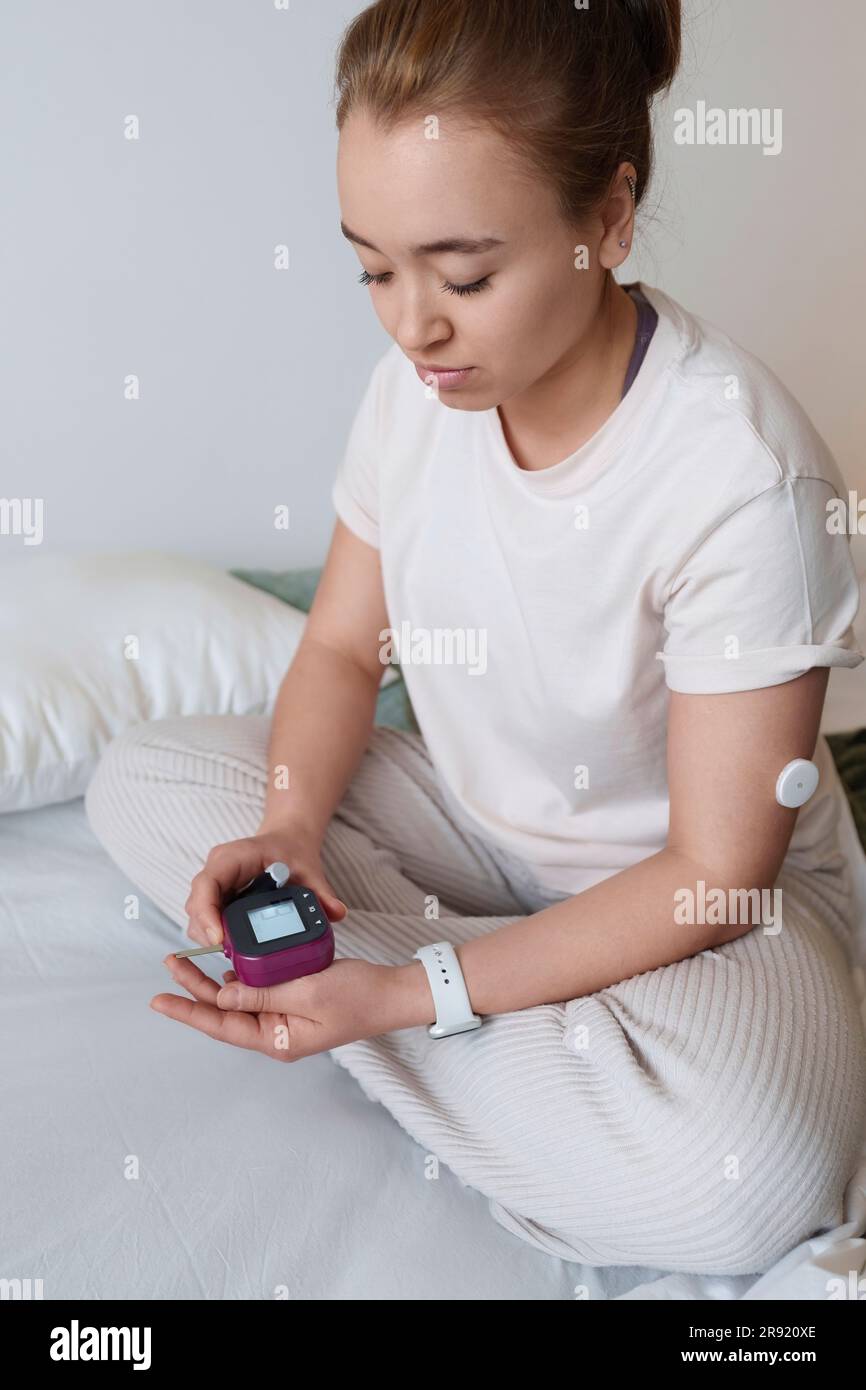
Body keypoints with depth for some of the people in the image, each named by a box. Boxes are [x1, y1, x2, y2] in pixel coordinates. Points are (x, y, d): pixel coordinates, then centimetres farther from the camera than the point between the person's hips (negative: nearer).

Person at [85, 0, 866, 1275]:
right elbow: (342, 647, 2)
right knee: (139, 783, -6)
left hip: (695, 890, -5)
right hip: (469, 816, 6)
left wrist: (408, 991, -28)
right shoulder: (418, 384, -10)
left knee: (738, 1177, -35)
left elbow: (716, 868, -23)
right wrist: (290, 826, -19)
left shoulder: (744, 479, -28)